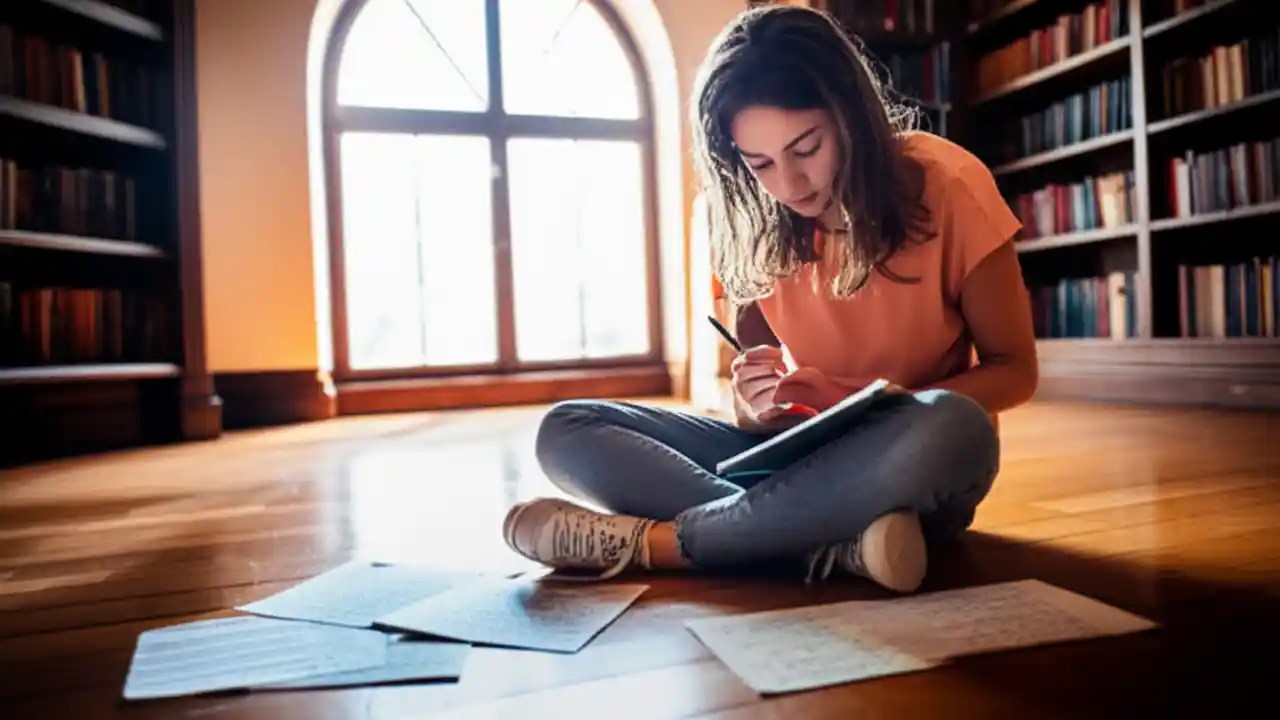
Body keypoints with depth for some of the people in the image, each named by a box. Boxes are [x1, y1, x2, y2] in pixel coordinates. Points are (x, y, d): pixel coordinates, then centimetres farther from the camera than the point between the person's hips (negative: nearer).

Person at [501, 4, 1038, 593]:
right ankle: (835, 543, -32)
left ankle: (647, 541, -29)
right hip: (799, 455, 3)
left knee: (951, 429, -40)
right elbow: (759, 412, 0)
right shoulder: (752, 219, -4)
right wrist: (755, 405, -25)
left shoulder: (946, 186, -13)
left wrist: (880, 405, -24)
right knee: (565, 432, -13)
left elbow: (1014, 370, -7)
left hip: (913, 465, -2)